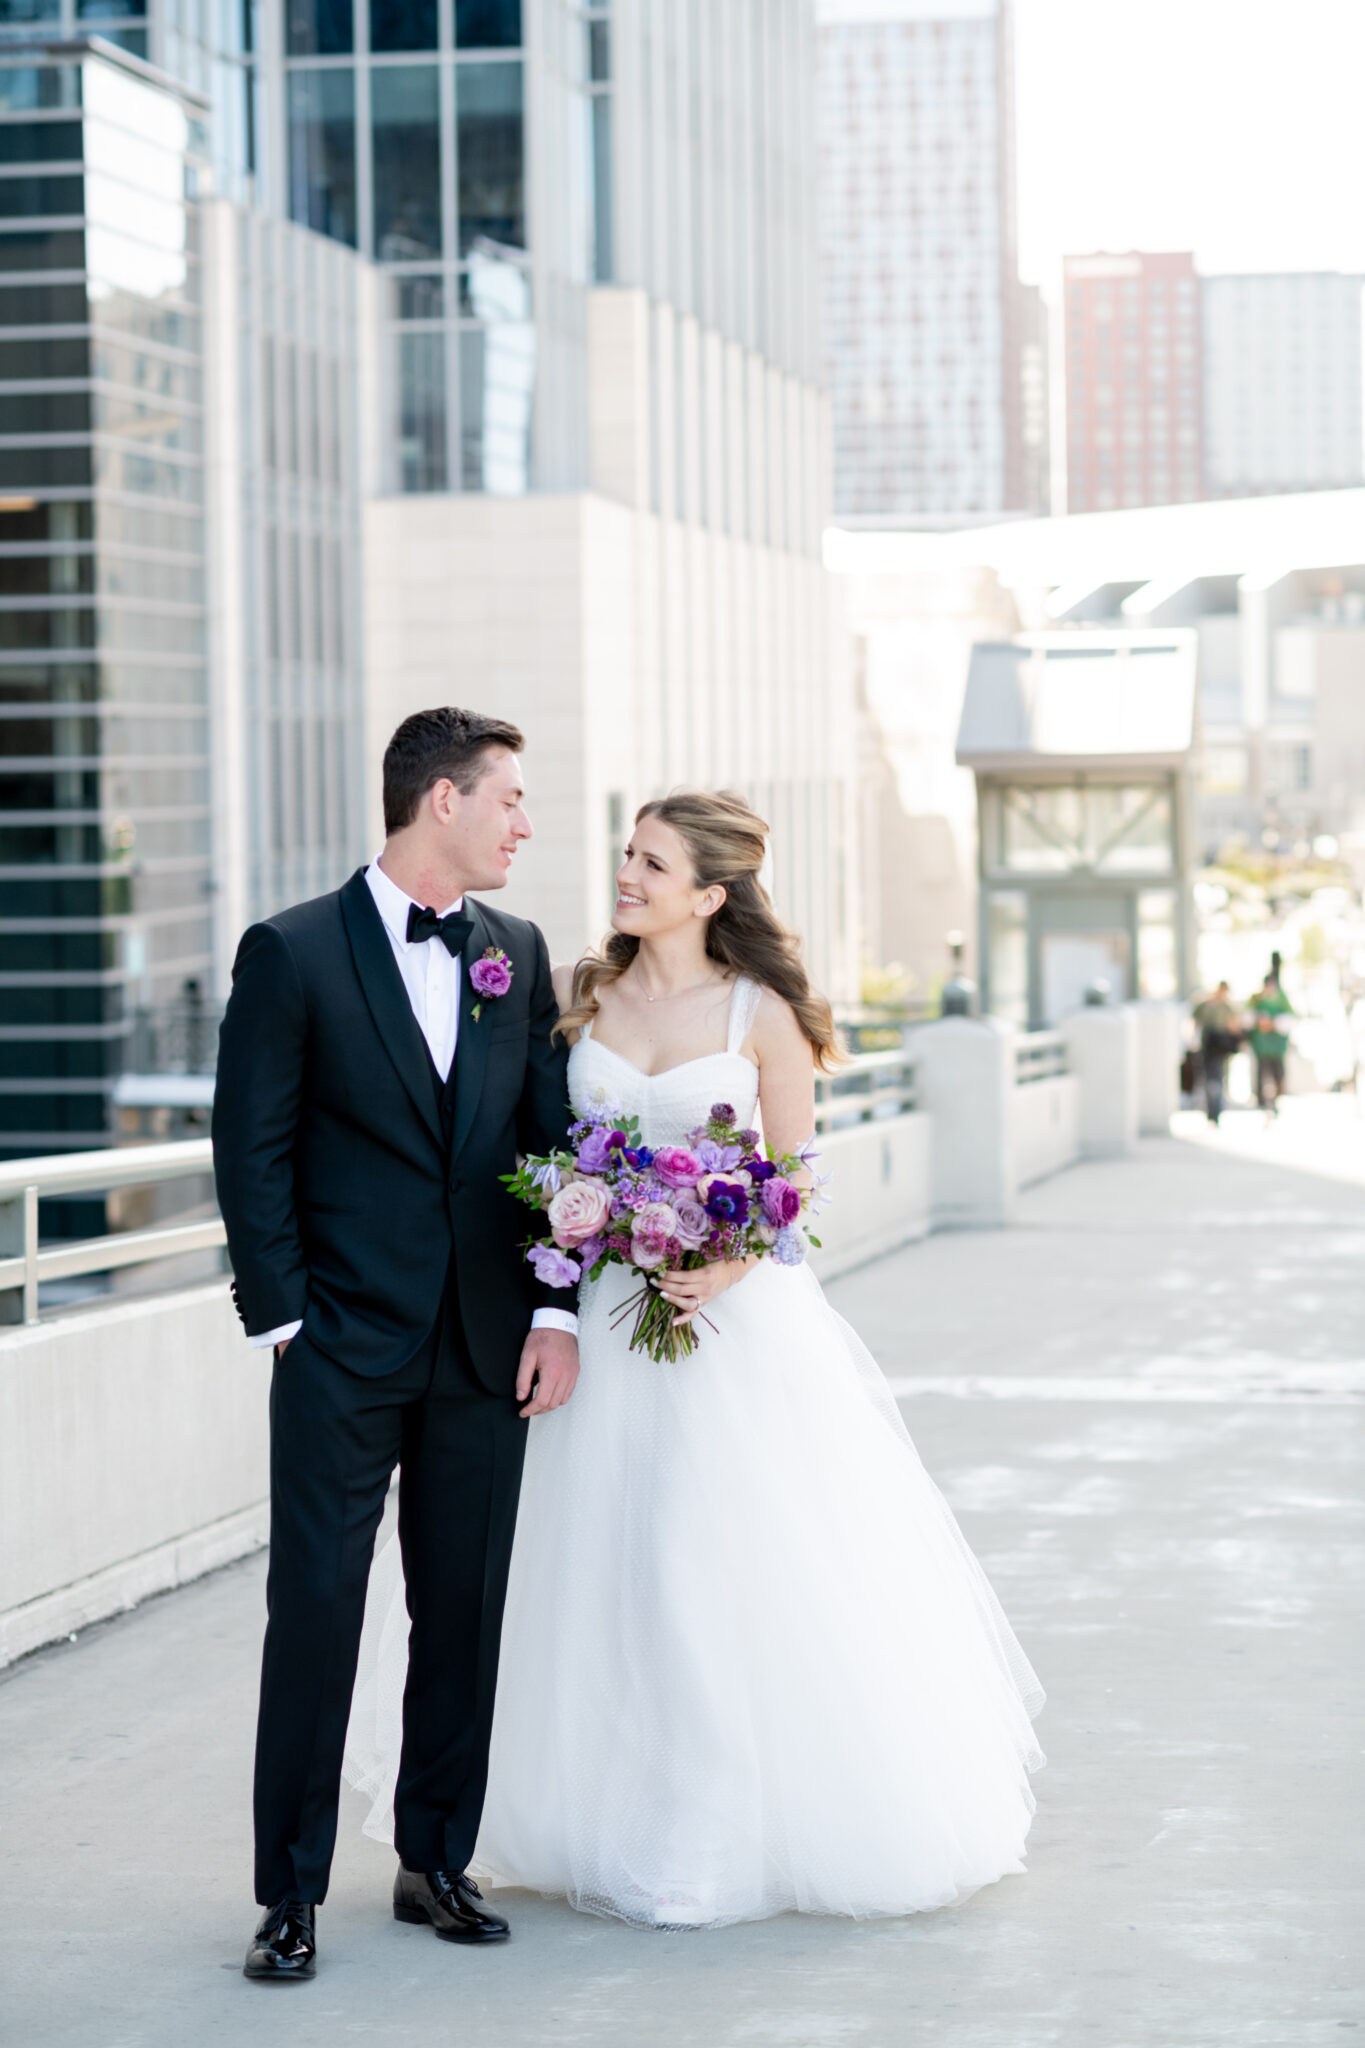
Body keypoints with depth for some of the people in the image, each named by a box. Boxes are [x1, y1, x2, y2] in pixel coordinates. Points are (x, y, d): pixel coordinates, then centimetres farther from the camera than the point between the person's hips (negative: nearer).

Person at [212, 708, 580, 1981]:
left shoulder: (518, 955, 10)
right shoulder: (293, 953, -5)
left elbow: (552, 1138, 11)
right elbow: (250, 1149, -5)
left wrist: (555, 1314, 2)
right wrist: (283, 1320, -9)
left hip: (487, 1351, 5)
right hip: (343, 1351, -4)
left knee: (465, 1614, 10)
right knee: (315, 1610, -2)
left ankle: (437, 1862, 22)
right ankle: (292, 1896, 6)